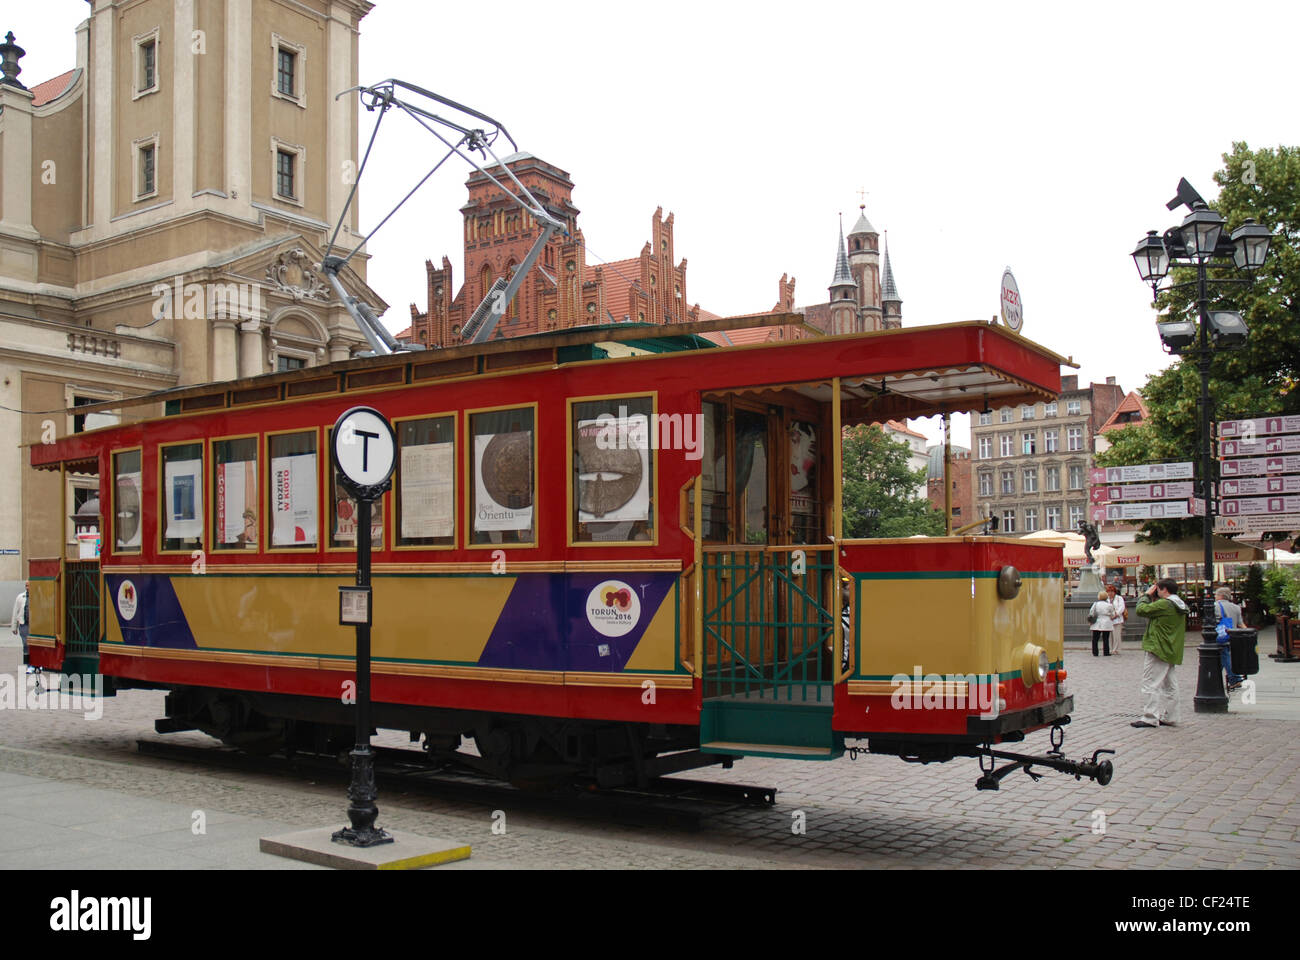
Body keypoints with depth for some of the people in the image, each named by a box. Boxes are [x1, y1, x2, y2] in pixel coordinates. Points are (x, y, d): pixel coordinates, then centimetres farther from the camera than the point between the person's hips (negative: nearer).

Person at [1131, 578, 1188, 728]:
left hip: (1157, 649, -10)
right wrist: (1153, 598, 10)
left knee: (1150, 684, -6)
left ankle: (1150, 718, -7)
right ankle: (1169, 717, 18)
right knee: (1169, 685, 14)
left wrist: (1147, 595, -2)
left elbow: (1141, 610, -16)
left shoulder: (1164, 604, -18)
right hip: (1170, 652, 10)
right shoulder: (1179, 606, 13)